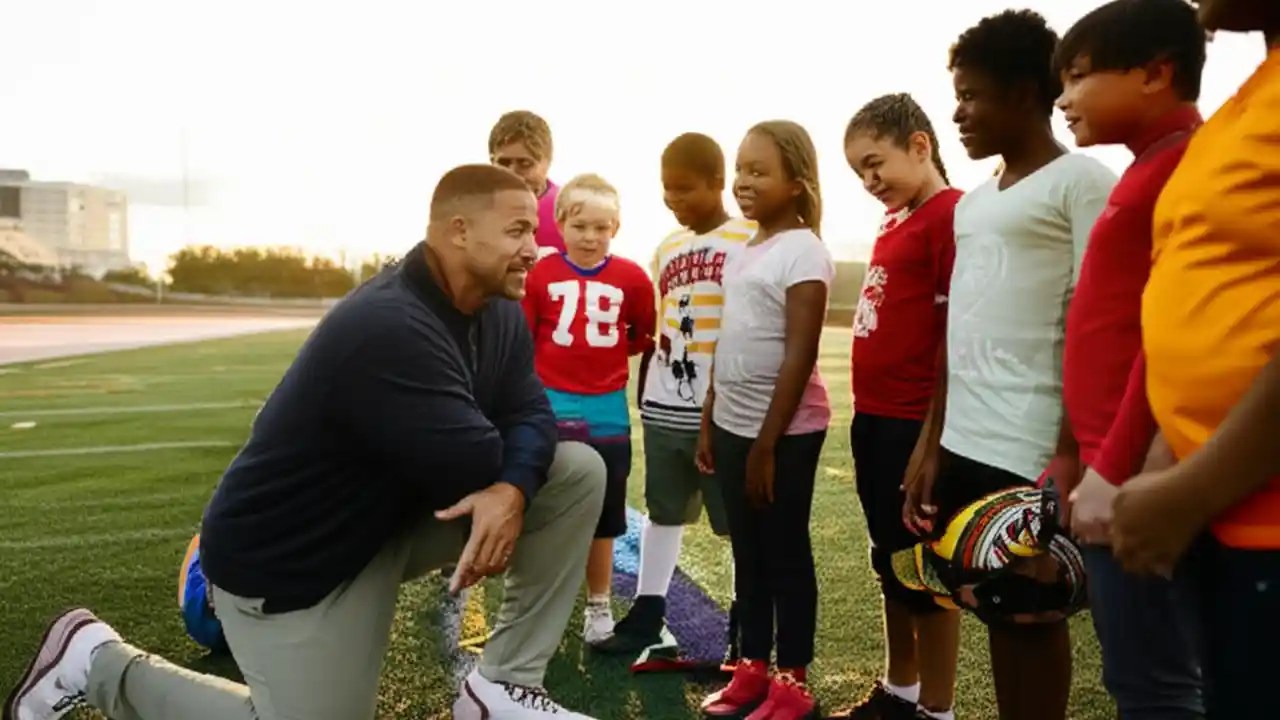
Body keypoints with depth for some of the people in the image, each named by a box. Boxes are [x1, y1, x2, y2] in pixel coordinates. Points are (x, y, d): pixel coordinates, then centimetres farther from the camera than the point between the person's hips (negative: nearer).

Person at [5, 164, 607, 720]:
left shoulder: (499, 314, -3)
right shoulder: (387, 329, -32)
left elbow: (531, 414, -6)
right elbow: (474, 466, -30)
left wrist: (513, 491, -28)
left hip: (406, 514, 8)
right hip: (289, 554, -8)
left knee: (579, 473, -7)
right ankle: (101, 663, 14)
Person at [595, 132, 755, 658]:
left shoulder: (749, 241, -9)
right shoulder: (667, 249, 12)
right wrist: (644, 388, 16)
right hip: (665, 409, 7)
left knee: (738, 522, 8)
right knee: (663, 512, 17)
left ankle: (744, 629, 22)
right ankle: (646, 615, 30)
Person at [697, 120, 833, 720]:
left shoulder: (803, 252, -12)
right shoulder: (744, 251, 12)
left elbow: (799, 356, -17)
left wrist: (767, 443, -17)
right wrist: (710, 423, 13)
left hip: (786, 432, -7)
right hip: (735, 427, 8)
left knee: (786, 554, 4)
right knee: (747, 552, 14)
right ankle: (753, 667, 28)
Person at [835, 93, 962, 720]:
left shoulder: (952, 215, -13)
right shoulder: (895, 220, 14)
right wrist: (868, 414, 15)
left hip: (916, 426, -9)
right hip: (874, 420, 9)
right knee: (892, 565, 19)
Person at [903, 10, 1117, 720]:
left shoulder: (1082, 183, -5)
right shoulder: (973, 202, 16)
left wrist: (1070, 455, -16)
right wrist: (931, 443, 13)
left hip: (1032, 451, -7)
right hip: (965, 445, 7)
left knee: (1032, 614, 6)